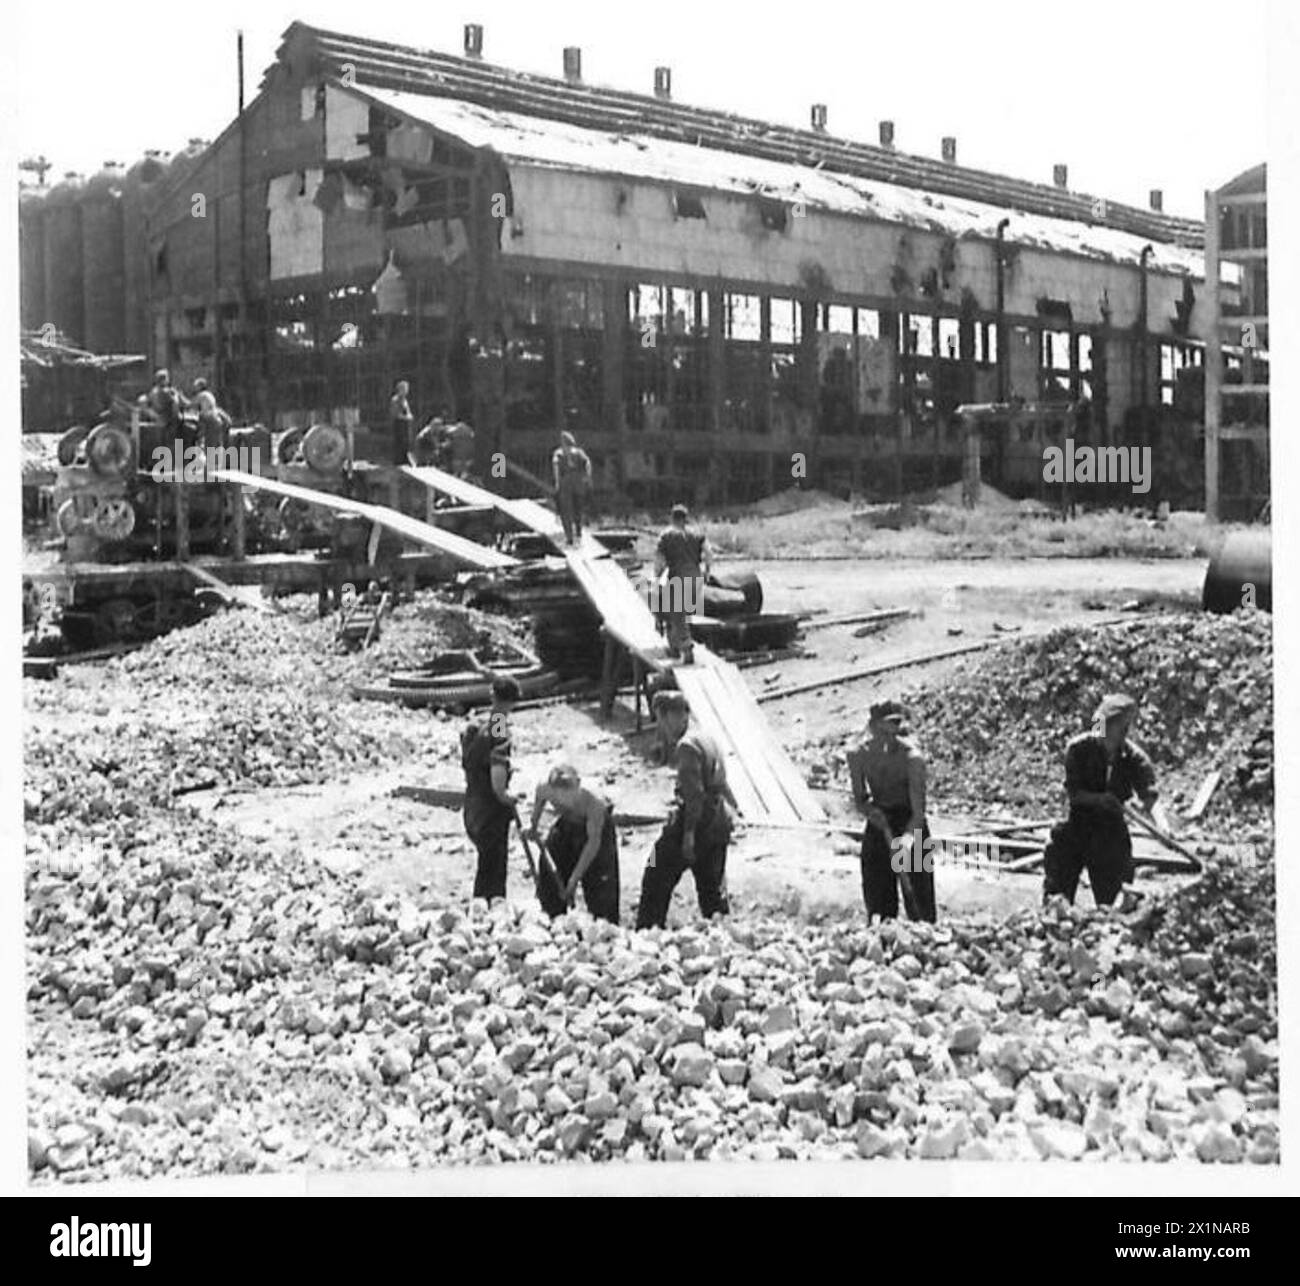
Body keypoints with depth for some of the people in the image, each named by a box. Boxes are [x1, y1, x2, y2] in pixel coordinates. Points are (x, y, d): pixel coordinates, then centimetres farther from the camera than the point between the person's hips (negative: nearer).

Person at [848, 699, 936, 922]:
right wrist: (871, 810, -24)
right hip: (878, 824, 3)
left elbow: (919, 811, -27)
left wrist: (908, 837, -44)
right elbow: (859, 798, -1)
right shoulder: (858, 755, -13)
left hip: (909, 822, -3)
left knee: (917, 893, -6)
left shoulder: (912, 757, -24)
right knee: (877, 896, 4)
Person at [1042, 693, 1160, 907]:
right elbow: (1073, 793, -11)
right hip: (1077, 827, -1)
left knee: (1109, 896, 4)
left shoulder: (1135, 757, -10)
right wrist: (1100, 799, -30)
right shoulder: (1079, 748, -12)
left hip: (1112, 829, 1)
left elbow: (1150, 796, -20)